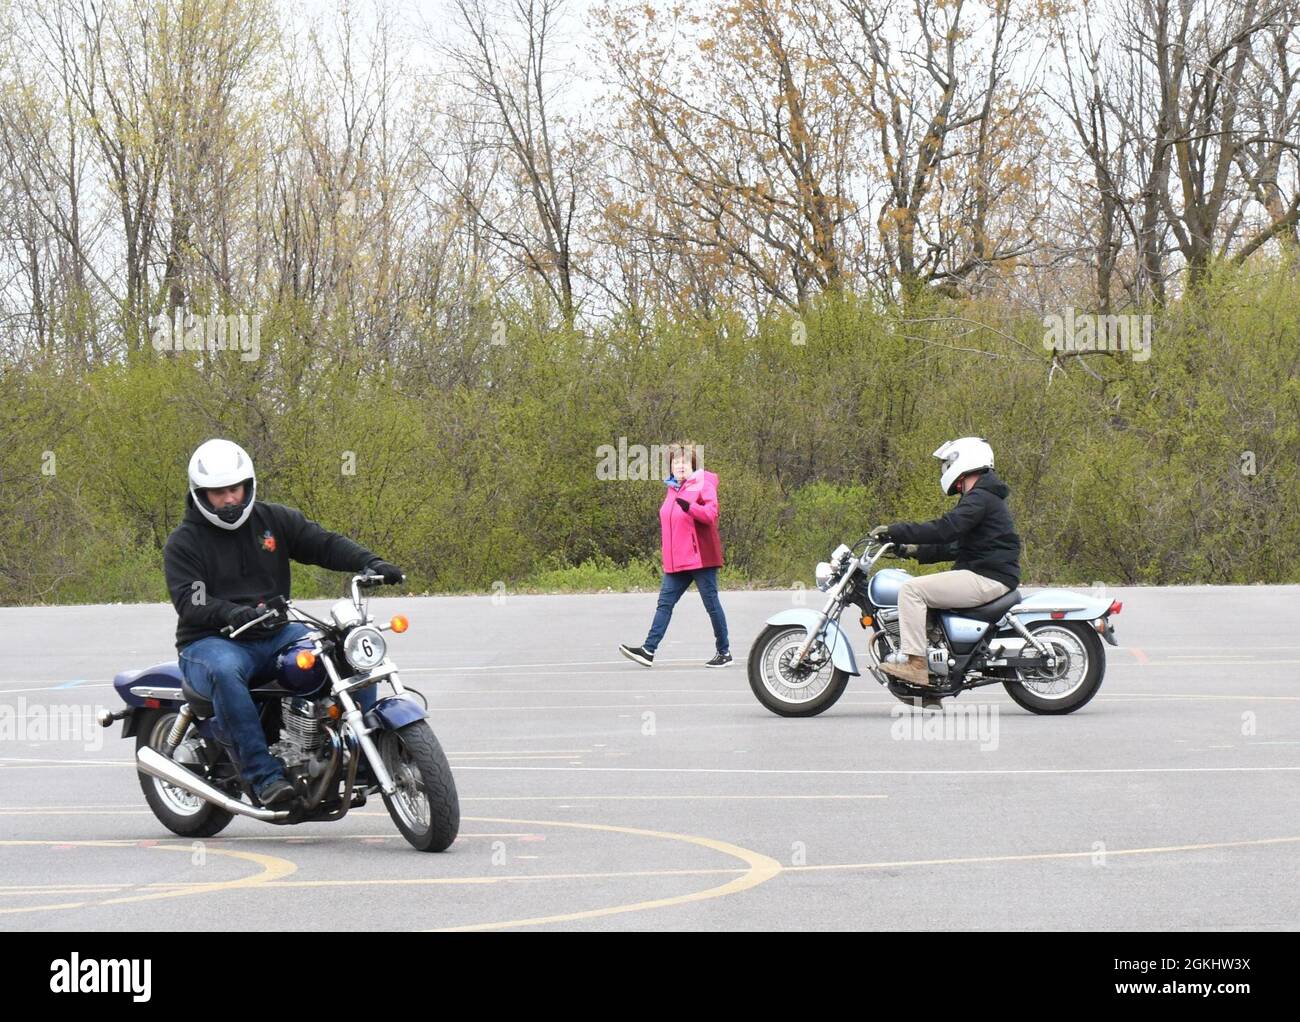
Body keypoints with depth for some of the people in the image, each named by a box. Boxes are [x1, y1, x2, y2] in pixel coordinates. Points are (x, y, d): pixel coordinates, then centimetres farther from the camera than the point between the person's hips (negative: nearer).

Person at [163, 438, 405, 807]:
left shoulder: (274, 520, 11)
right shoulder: (183, 542, -1)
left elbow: (323, 543, 5)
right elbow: (189, 603, -14)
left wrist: (369, 562, -15)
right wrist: (234, 615, -33)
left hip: (276, 634, 5)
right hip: (210, 642, -4)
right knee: (226, 670, -41)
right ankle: (263, 774, -41)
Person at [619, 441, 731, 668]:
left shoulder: (703, 485, -6)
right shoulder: (672, 489, 16)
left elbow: (711, 514, -20)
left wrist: (689, 507, -36)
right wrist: (666, 550, 24)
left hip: (700, 559, -7)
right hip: (676, 562, 7)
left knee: (712, 604, 1)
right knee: (665, 604, 0)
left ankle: (724, 652, 11)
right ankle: (648, 650, -6)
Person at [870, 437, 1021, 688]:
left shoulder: (980, 498, -12)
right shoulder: (985, 497, 23)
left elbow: (944, 529, -24)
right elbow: (956, 546, 25)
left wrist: (894, 532, -20)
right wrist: (917, 551, 17)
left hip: (986, 579, -11)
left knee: (911, 590, -18)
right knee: (919, 589, 22)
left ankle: (917, 665, -25)